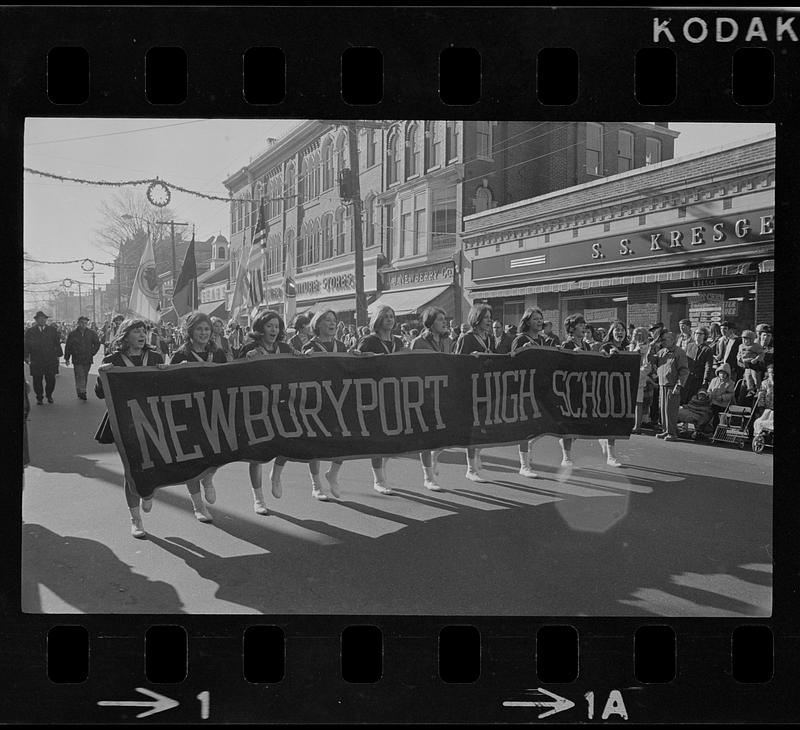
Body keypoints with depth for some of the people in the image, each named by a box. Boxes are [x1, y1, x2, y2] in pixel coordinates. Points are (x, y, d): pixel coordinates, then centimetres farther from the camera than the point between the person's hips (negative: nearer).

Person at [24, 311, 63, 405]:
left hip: (51, 359, 0)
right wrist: (26, 356, -4)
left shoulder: (53, 330, 10)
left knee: (51, 379, -2)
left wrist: (58, 355, 2)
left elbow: (57, 343, 10)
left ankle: (49, 395, 20)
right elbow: (26, 345, 6)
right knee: (37, 380, 2)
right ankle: (39, 397, 16)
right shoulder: (29, 332, 8)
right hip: (36, 361, 0)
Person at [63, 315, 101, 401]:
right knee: (80, 376, -11)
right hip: (77, 359, -2)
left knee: (85, 376, 9)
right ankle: (81, 392, -14)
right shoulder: (72, 334, 1)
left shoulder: (91, 333, 5)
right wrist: (67, 358, 3)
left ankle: (81, 392, 20)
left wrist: (92, 353, 5)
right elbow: (68, 347, 5)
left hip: (88, 359, 2)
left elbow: (97, 343, 14)